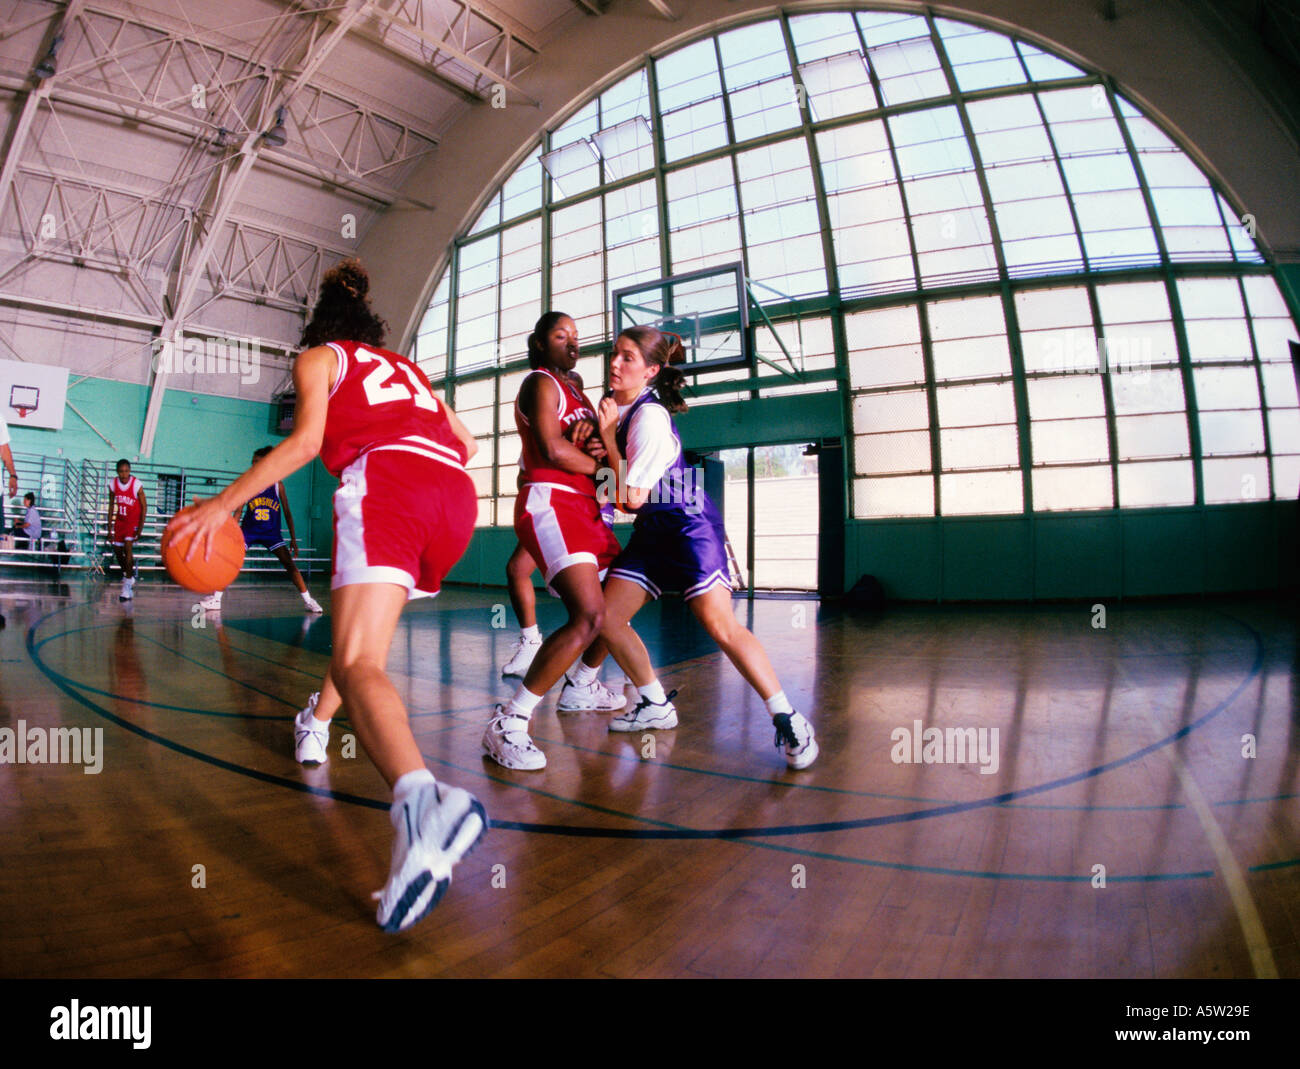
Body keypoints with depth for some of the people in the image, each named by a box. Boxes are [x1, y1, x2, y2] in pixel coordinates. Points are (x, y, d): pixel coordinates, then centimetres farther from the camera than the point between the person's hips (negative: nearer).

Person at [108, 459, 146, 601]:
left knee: (128, 547, -19)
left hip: (133, 520, -5)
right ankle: (128, 576, 33)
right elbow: (111, 506, 4)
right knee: (117, 551, 9)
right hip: (120, 520, 5)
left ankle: (127, 587, -16)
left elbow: (144, 506, -12)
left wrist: (140, 528, -18)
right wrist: (109, 529, 3)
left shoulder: (137, 485, -19)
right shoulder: (113, 485, -6)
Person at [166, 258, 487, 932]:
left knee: (356, 663, -21)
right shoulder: (405, 367, 35)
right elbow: (464, 441, 34)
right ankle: (320, 723, 38)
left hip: (385, 479, -7)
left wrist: (225, 502, 1)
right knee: (362, 614, 32)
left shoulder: (319, 357, 20)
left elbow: (306, 440, 2)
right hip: (457, 495, 7)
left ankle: (421, 801, -46)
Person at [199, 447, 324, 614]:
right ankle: (216, 599, 1)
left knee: (289, 563, -10)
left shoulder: (278, 485, -8)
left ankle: (308, 601, -5)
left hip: (271, 532, -1)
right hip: (249, 530, 1)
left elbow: (287, 513, -3)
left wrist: (293, 539, -5)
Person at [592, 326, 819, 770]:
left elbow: (631, 497, -21)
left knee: (720, 625, -20)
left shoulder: (650, 418, -19)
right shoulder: (613, 401, 7)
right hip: (651, 529, 9)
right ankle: (656, 706, 18)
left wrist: (608, 438, -15)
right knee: (606, 617, 2)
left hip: (688, 523, -9)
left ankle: (788, 719, -9)